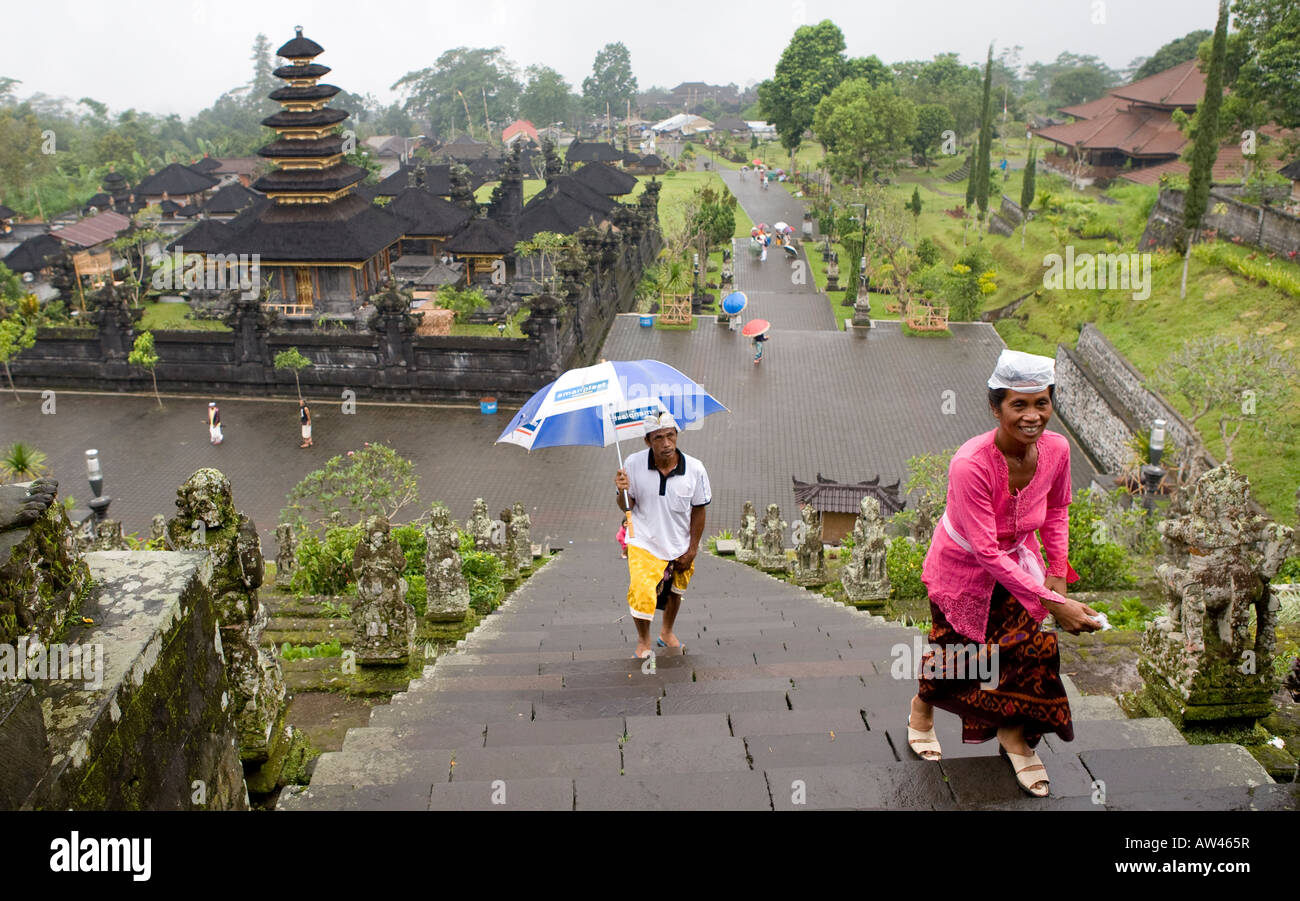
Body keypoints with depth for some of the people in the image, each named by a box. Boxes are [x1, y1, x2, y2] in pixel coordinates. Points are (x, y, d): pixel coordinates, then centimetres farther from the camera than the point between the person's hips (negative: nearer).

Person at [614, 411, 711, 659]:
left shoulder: (694, 469, -16)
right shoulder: (633, 464, -17)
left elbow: (698, 511, -4)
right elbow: (626, 507, -7)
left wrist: (691, 550, -3)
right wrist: (623, 491, -30)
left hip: (680, 545, 2)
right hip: (644, 543, -2)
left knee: (675, 592, 23)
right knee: (641, 593, -18)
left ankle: (667, 633, 52)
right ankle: (643, 641, 11)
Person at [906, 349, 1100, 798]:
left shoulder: (1056, 449, -18)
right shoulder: (971, 464, -37)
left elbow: (1056, 511, 4)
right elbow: (987, 552, -34)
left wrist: (1058, 572, -2)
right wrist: (1054, 603, -36)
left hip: (1017, 561, 4)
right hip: (964, 569, -4)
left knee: (1031, 647, 2)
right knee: (956, 652, 14)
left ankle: (1014, 734, 31)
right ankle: (922, 706, 48)